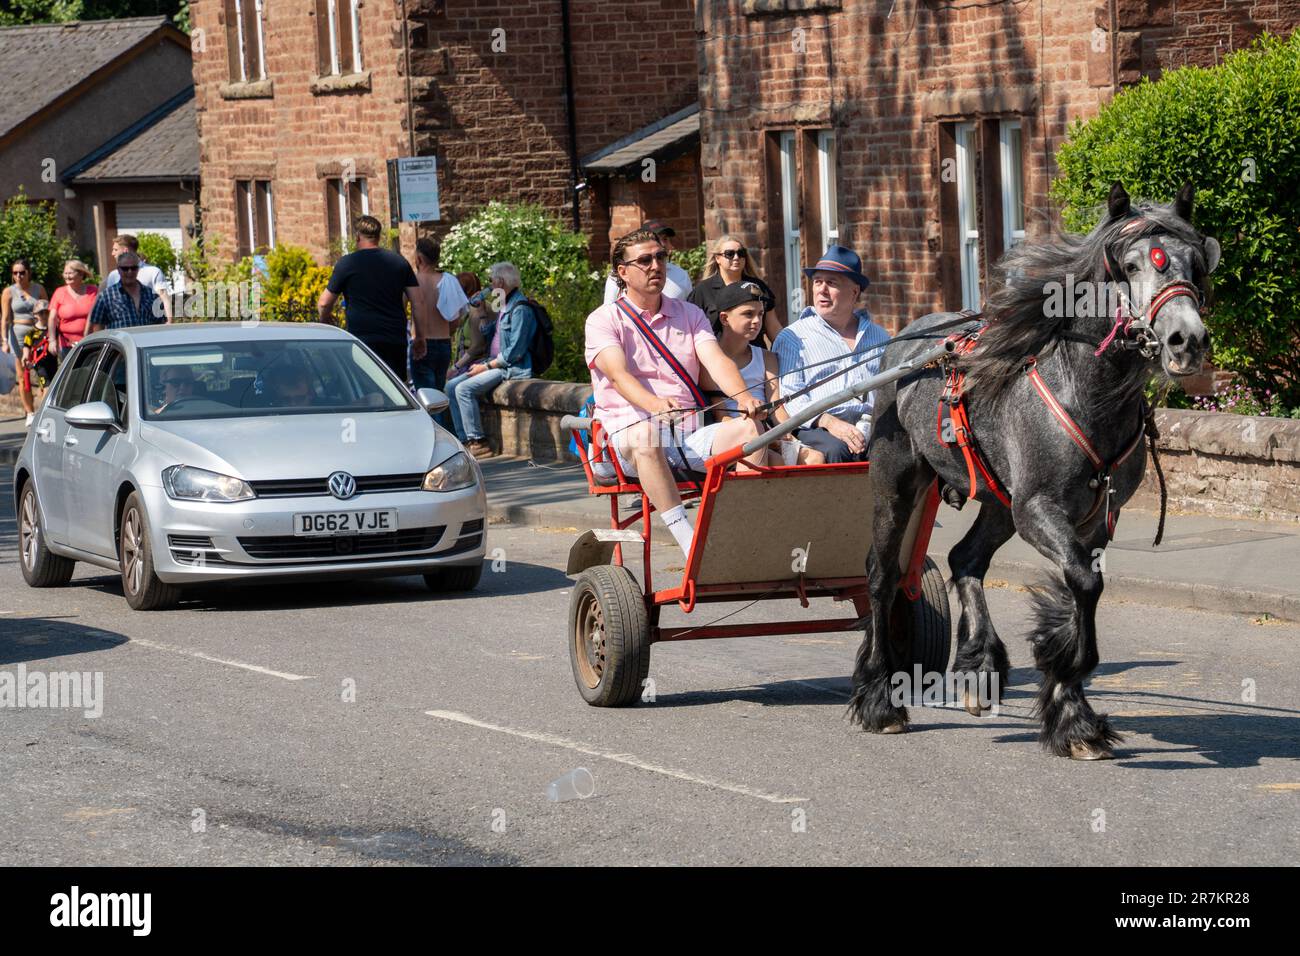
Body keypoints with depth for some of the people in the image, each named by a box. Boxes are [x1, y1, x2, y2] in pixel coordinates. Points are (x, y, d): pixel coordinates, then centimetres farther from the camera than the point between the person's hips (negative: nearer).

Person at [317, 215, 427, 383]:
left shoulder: (347, 264, -2)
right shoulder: (399, 262, 9)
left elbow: (324, 303, 2)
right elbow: (418, 302, 7)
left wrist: (325, 319, 24)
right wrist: (420, 339, 15)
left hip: (362, 337, -4)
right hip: (396, 341, 4)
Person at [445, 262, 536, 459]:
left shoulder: (520, 309, -15)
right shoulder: (505, 305, 17)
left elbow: (515, 351, -21)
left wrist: (487, 366, -16)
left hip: (513, 368, -10)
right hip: (497, 365, 10)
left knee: (464, 389, -23)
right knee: (451, 387, 1)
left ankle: (477, 443, -19)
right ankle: (465, 440, -5)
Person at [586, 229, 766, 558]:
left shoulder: (689, 314, 18)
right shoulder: (604, 320, 4)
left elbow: (716, 360, 0)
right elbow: (618, 374, -15)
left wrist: (742, 395, -24)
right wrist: (654, 403, -38)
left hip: (690, 434, 4)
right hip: (629, 435, -4)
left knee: (750, 428, -24)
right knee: (646, 434, -40)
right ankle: (690, 544, -46)